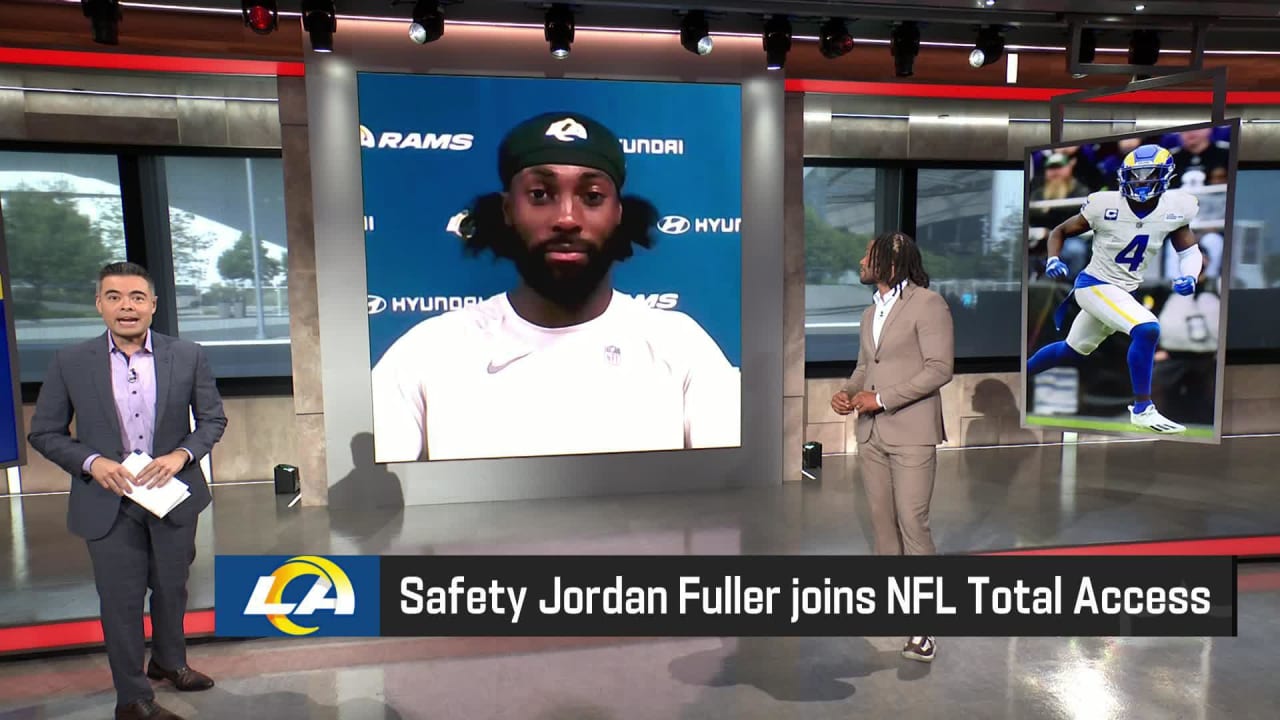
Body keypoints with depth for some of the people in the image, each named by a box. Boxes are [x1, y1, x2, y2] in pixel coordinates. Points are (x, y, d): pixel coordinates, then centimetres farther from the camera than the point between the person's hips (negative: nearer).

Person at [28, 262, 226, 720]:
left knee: (171, 587, 18)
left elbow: (213, 418, 2)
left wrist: (182, 454, -15)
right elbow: (44, 433, 1)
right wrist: (92, 462, -16)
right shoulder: (70, 362, -5)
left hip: (174, 493, 1)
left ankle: (169, 661, 43)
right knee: (121, 599, 7)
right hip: (108, 500, -1)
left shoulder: (187, 356, -4)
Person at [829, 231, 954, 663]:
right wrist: (846, 392, 0)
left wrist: (882, 398, -17)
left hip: (911, 434, -7)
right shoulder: (871, 312, 17)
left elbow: (940, 368, -14)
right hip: (870, 433, 7)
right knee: (881, 522, 12)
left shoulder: (927, 303, -7)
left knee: (913, 524, -7)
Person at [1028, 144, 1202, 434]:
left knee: (1072, 351, 19)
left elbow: (1188, 250, 6)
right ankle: (1142, 410, -14)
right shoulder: (1105, 204, -15)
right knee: (1146, 330, -27)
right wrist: (1053, 259, -21)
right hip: (1094, 284, -6)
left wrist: (1188, 276, -14)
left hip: (1124, 291, 6)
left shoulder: (1175, 208, -4)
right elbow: (1060, 231, -3)